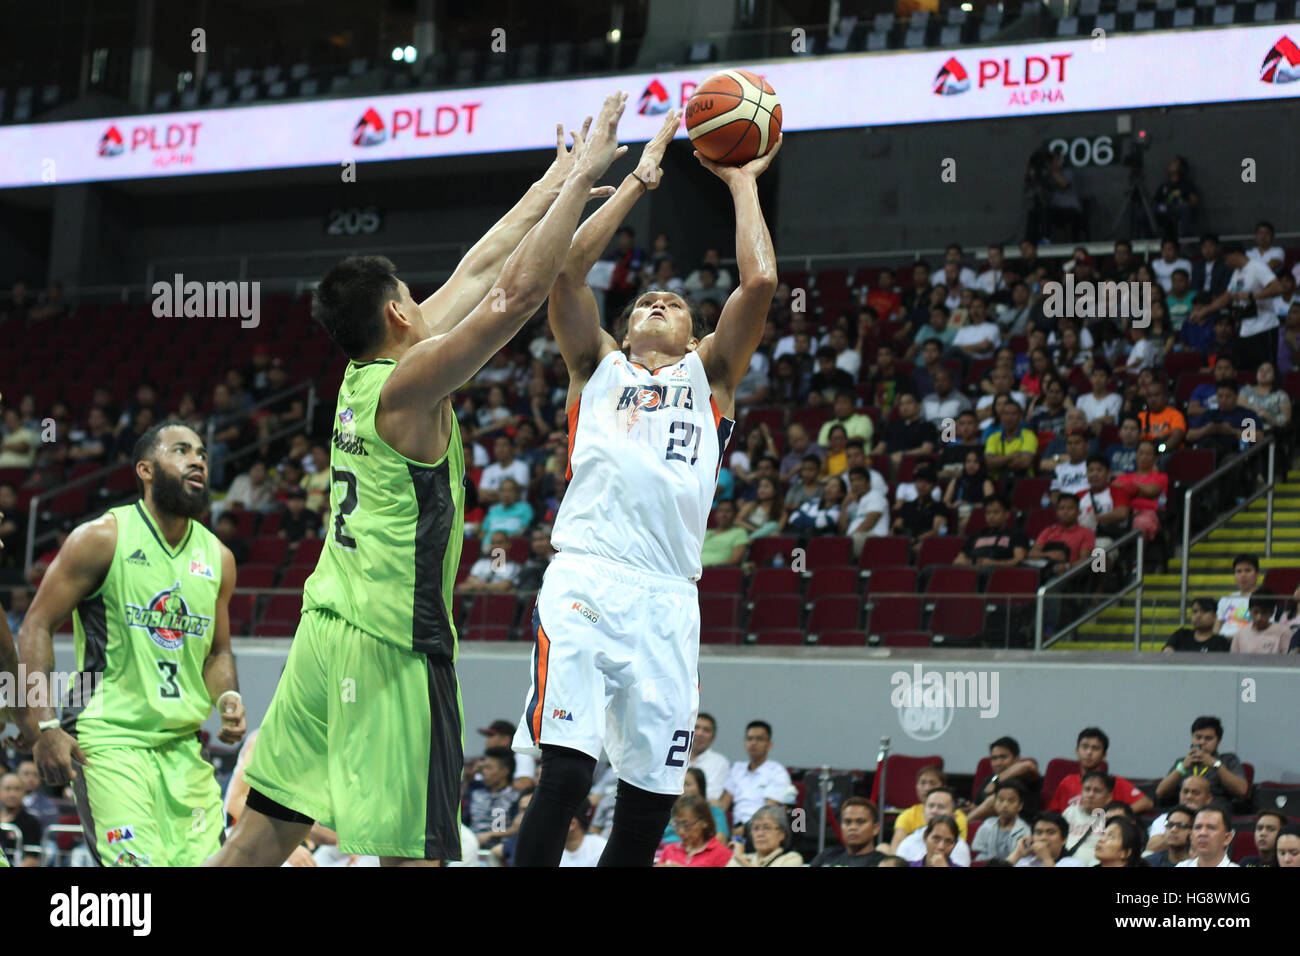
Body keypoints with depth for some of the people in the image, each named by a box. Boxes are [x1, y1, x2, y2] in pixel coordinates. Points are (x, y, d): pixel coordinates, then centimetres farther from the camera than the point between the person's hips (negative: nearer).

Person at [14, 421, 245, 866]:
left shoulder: (218, 558, 11)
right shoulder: (102, 538, -5)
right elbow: (36, 628, -5)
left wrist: (227, 699, 0)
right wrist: (43, 727, -15)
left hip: (185, 744, 6)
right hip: (108, 740, -6)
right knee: (141, 862, -21)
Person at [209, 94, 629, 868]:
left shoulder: (364, 375, 11)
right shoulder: (407, 387, -13)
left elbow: (476, 275, 18)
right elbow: (518, 291, -19)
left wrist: (552, 184, 23)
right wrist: (581, 177, -12)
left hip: (328, 631, 9)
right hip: (390, 642, -9)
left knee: (266, 834, 11)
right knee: (413, 851, -7)